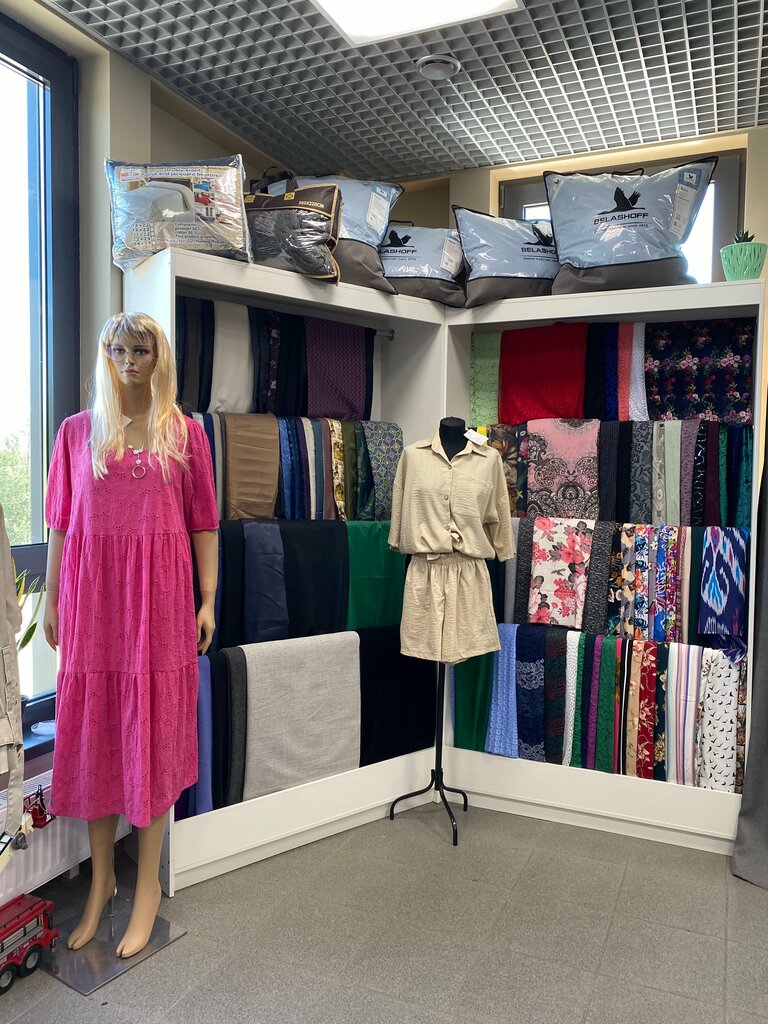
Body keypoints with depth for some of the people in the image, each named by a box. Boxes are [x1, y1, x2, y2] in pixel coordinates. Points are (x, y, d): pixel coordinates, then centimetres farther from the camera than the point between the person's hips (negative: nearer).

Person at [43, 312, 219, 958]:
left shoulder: (186, 432, 5)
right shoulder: (77, 431, 9)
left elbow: (203, 523, 3)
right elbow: (61, 523, 9)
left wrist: (207, 601, -2)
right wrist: (53, 600, 7)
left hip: (160, 594, -2)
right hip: (92, 593, 2)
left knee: (152, 732, 4)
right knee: (92, 731, 9)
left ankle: (149, 882, 20)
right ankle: (101, 875, 28)